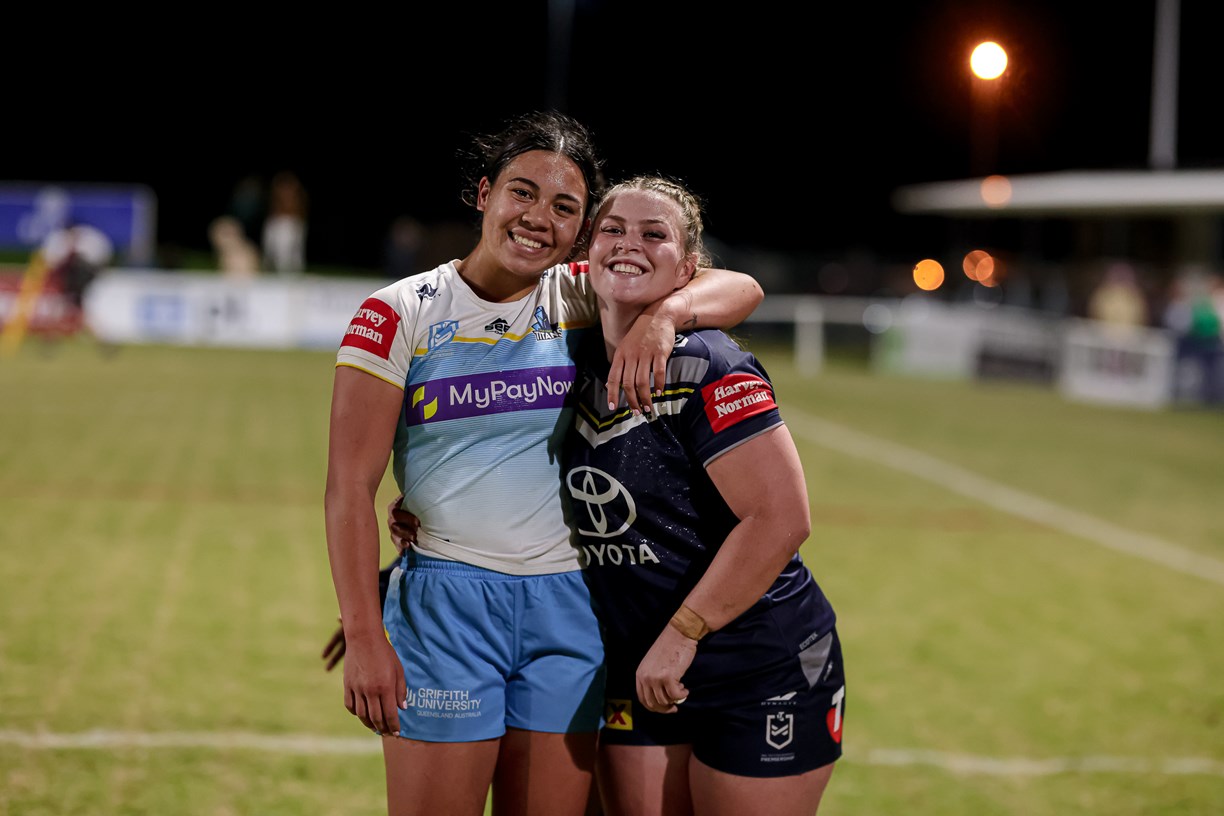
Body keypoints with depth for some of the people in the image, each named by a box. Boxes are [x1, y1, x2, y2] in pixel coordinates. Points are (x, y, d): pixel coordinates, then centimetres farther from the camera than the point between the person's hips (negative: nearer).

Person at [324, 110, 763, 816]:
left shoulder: (578, 300, 6)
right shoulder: (400, 315, -3)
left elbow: (742, 289, 2)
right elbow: (351, 485, -7)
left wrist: (664, 314, -19)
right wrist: (363, 636, -15)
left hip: (566, 606, 3)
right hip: (445, 604, -3)